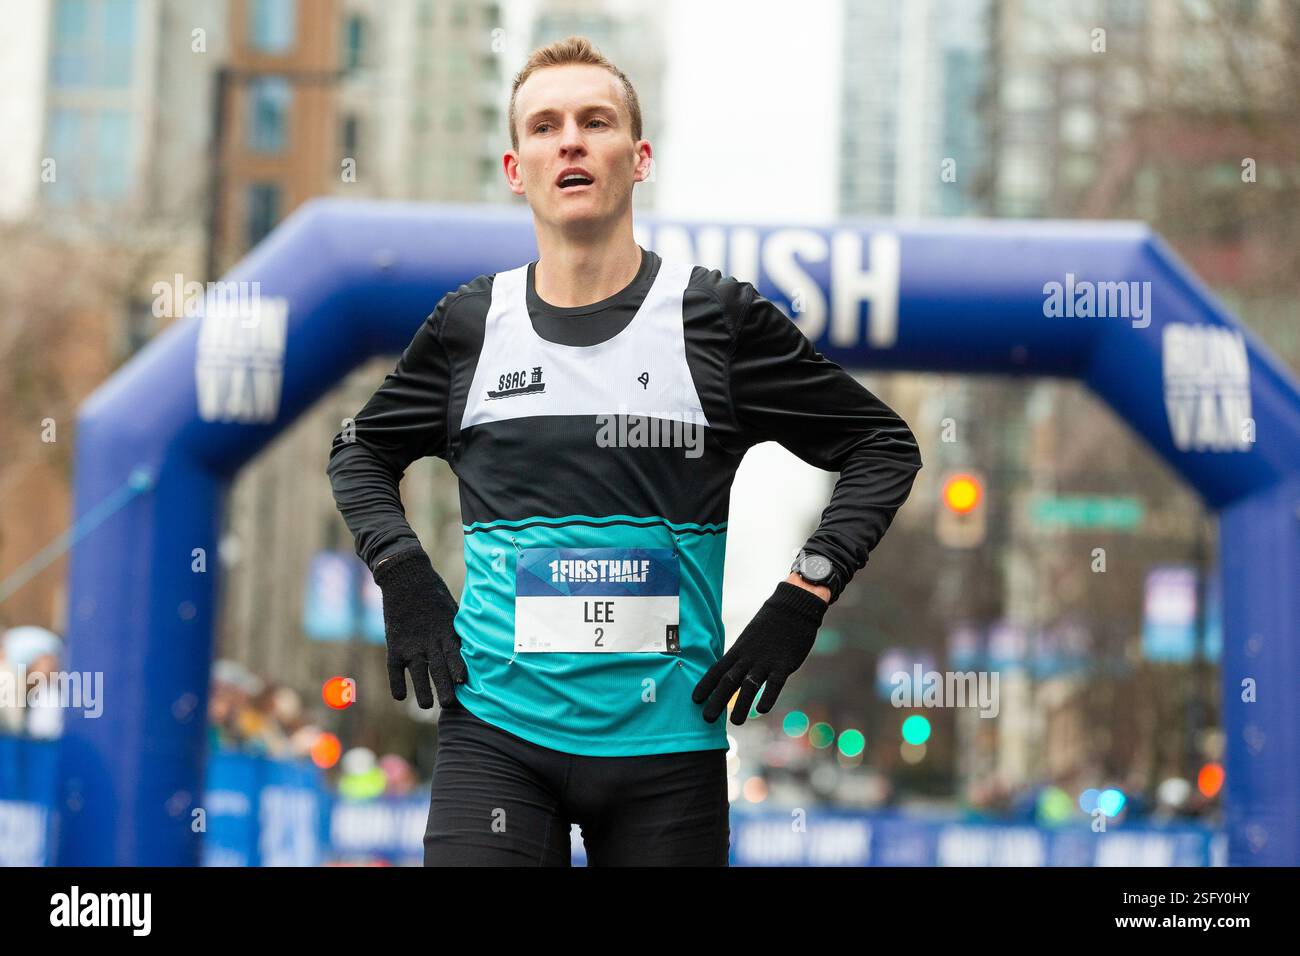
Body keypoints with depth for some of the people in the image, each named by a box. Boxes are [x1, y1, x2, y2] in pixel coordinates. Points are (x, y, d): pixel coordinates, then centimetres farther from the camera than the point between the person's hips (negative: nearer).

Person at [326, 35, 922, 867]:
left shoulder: (718, 318, 1)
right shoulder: (471, 323, 6)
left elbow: (884, 446, 7)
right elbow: (362, 451, 22)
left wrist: (802, 597, -4)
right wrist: (403, 574, 5)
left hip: (668, 740, 0)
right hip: (495, 732, 1)